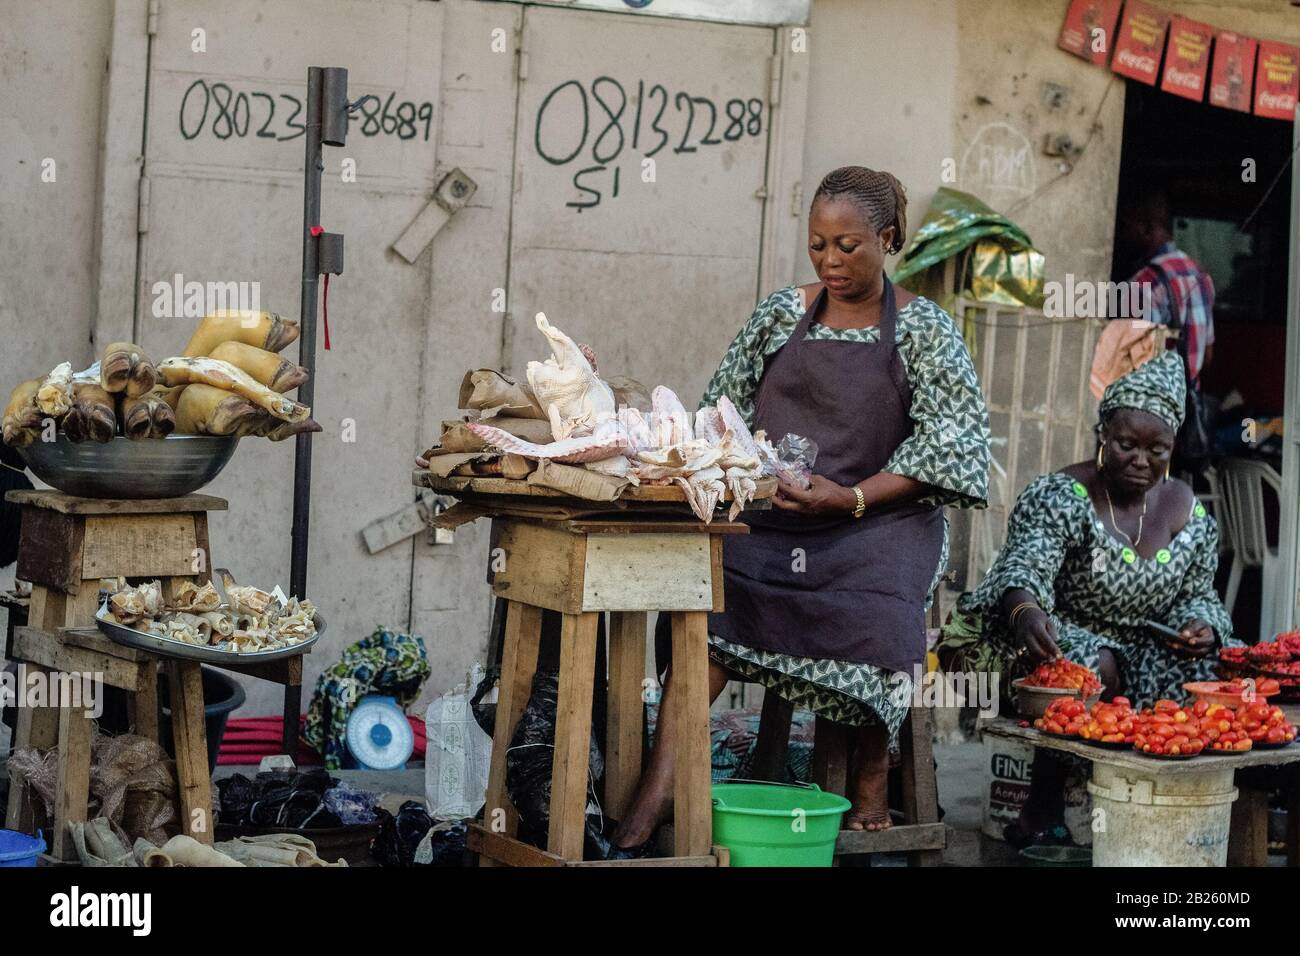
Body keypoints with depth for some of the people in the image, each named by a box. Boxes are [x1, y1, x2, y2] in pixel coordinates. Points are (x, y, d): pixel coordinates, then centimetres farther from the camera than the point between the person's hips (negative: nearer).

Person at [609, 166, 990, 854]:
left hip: (879, 516, -2)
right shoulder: (782, 313, 13)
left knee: (876, 613, -34)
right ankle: (659, 785, -32)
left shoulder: (922, 328, 4)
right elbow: (725, 410, 16)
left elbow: (950, 439, -4)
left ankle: (870, 791, -13)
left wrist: (849, 498, -15)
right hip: (771, 514, 2)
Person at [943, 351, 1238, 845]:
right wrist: (1024, 610, -52)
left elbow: (1198, 596, 12)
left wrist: (1201, 626, -13)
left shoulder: (1190, 513, 6)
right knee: (1095, 670, -36)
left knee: (1211, 674, -19)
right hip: (1066, 639, -5)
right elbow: (1024, 567, -28)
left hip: (1148, 653, 5)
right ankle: (1044, 810, -24)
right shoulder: (1061, 497, -12)